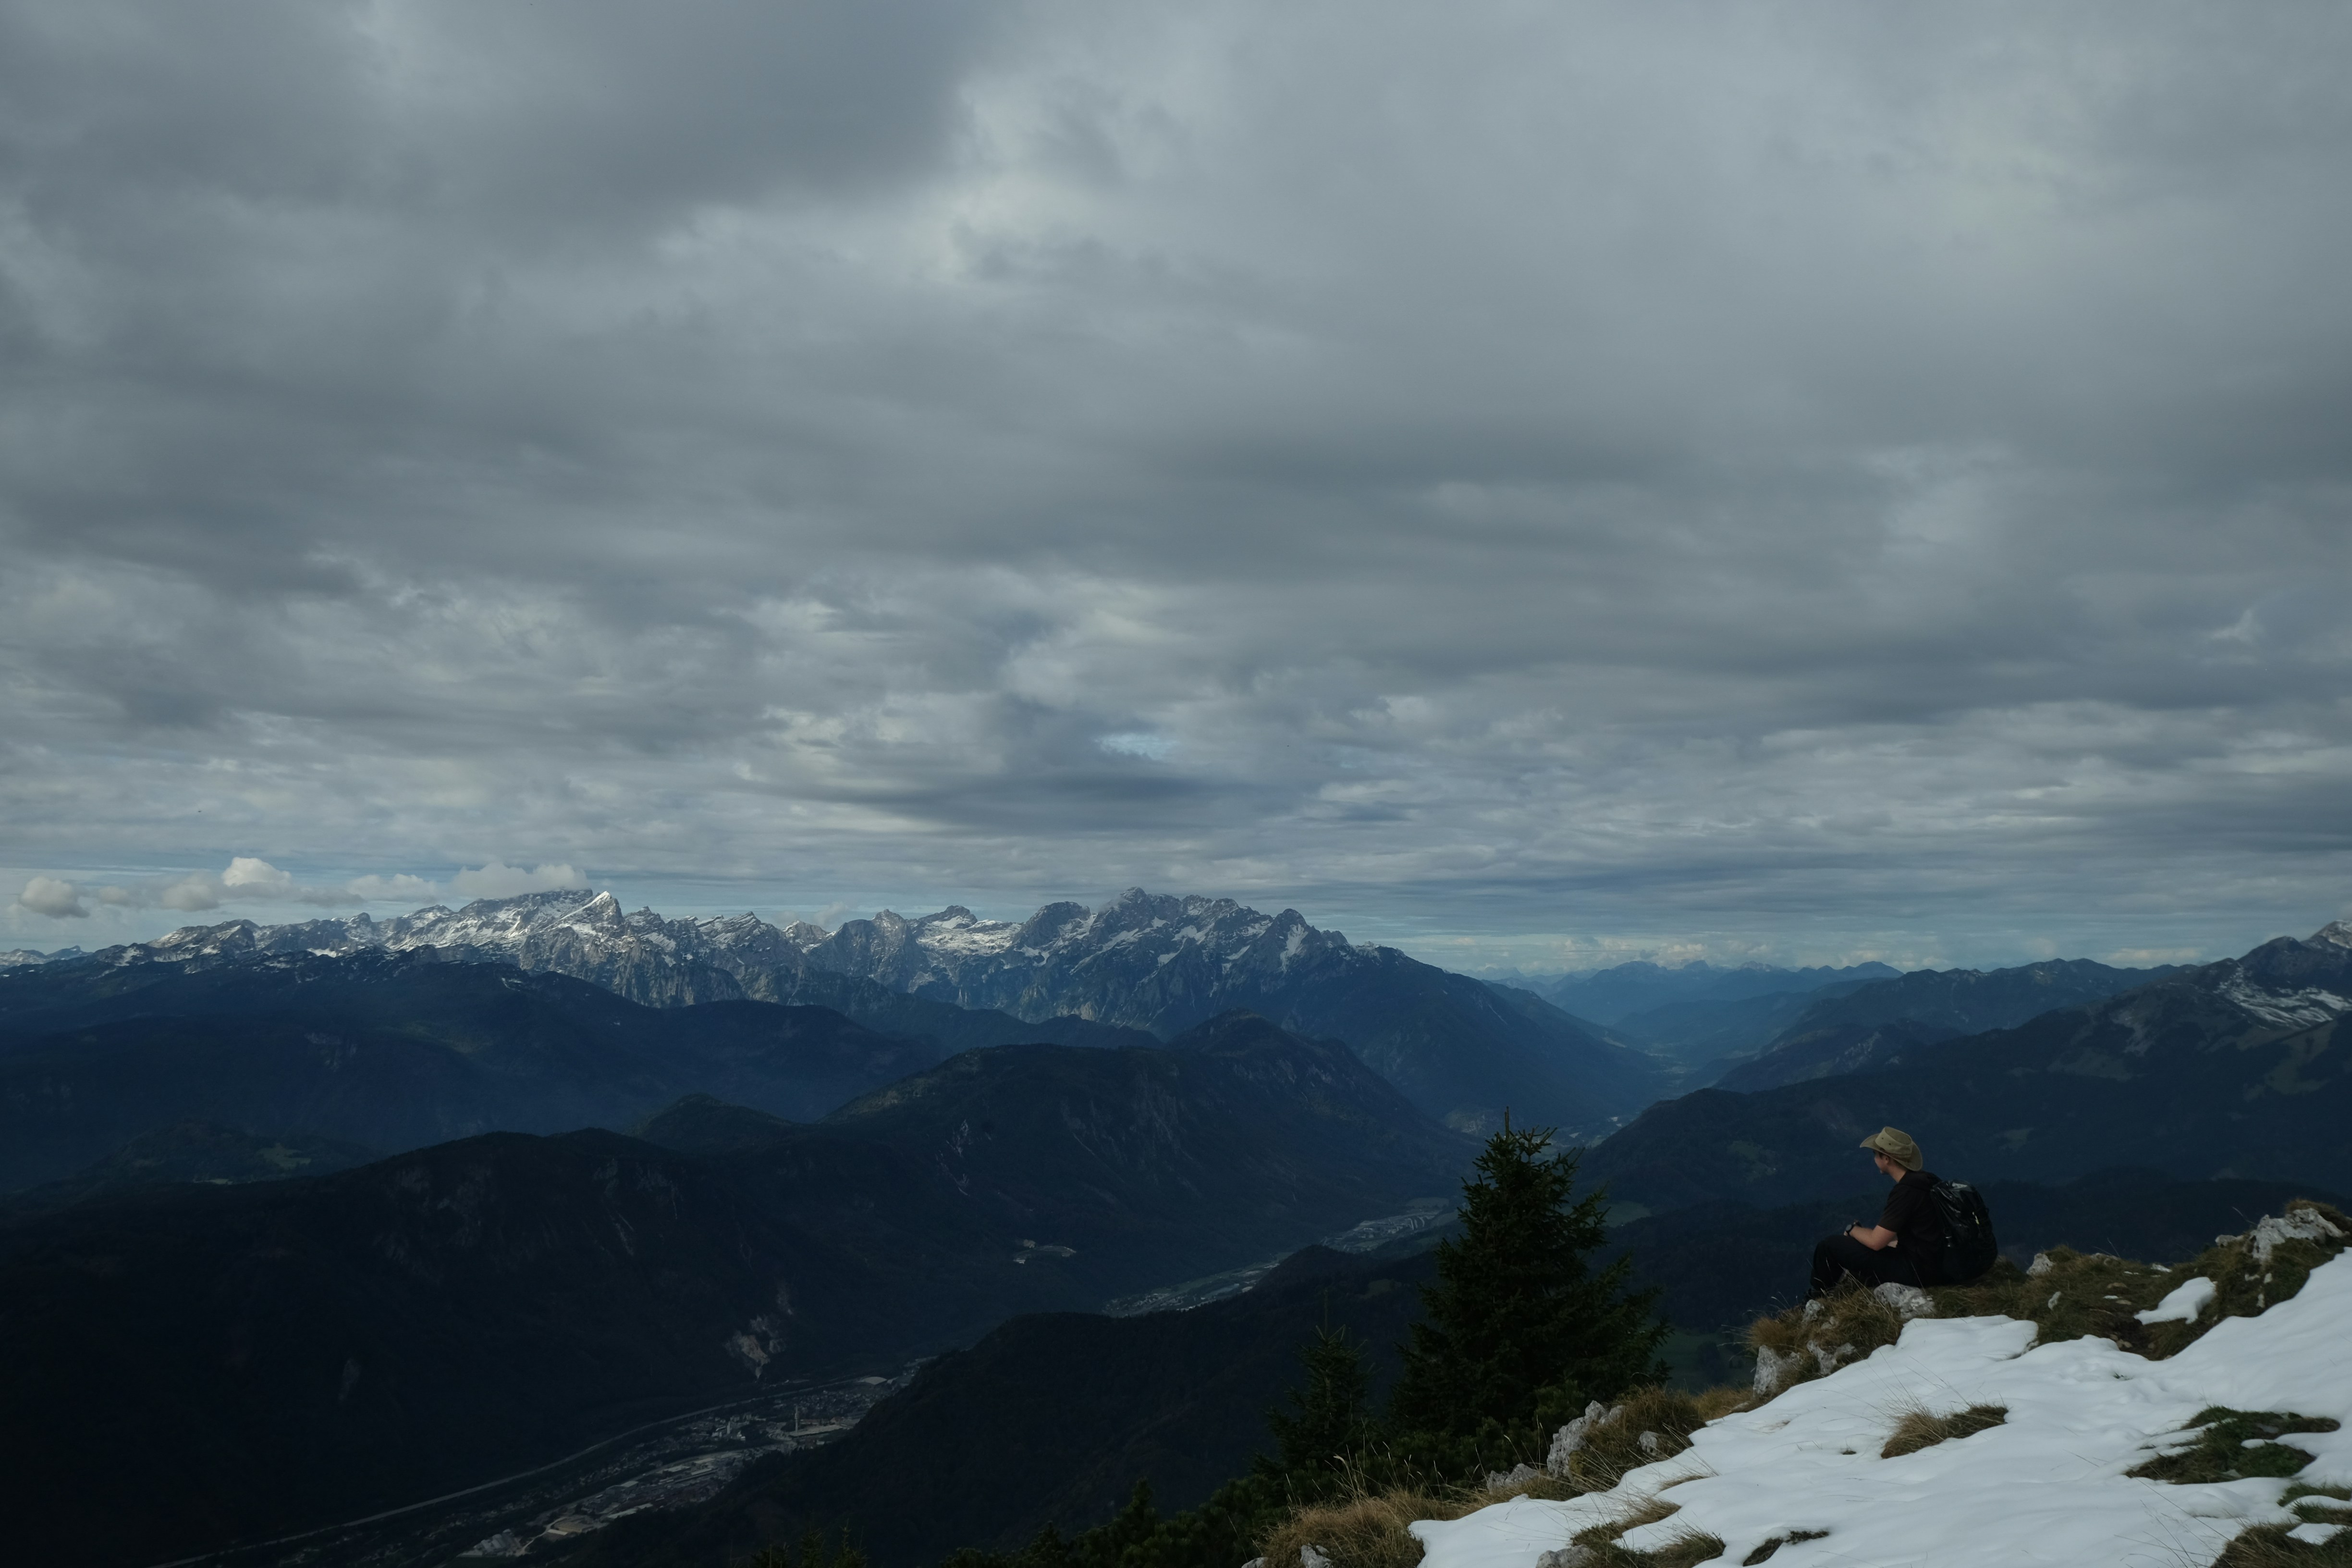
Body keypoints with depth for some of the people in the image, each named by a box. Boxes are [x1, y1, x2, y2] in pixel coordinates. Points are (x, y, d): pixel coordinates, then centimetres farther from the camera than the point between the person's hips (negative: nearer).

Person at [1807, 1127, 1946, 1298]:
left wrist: (1852, 1230, 1)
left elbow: (1876, 1242, -19)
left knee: (1829, 1245, -5)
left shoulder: (1906, 1192, -22)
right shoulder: (1922, 1180, 7)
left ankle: (1819, 1299, 17)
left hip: (1915, 1273, -10)